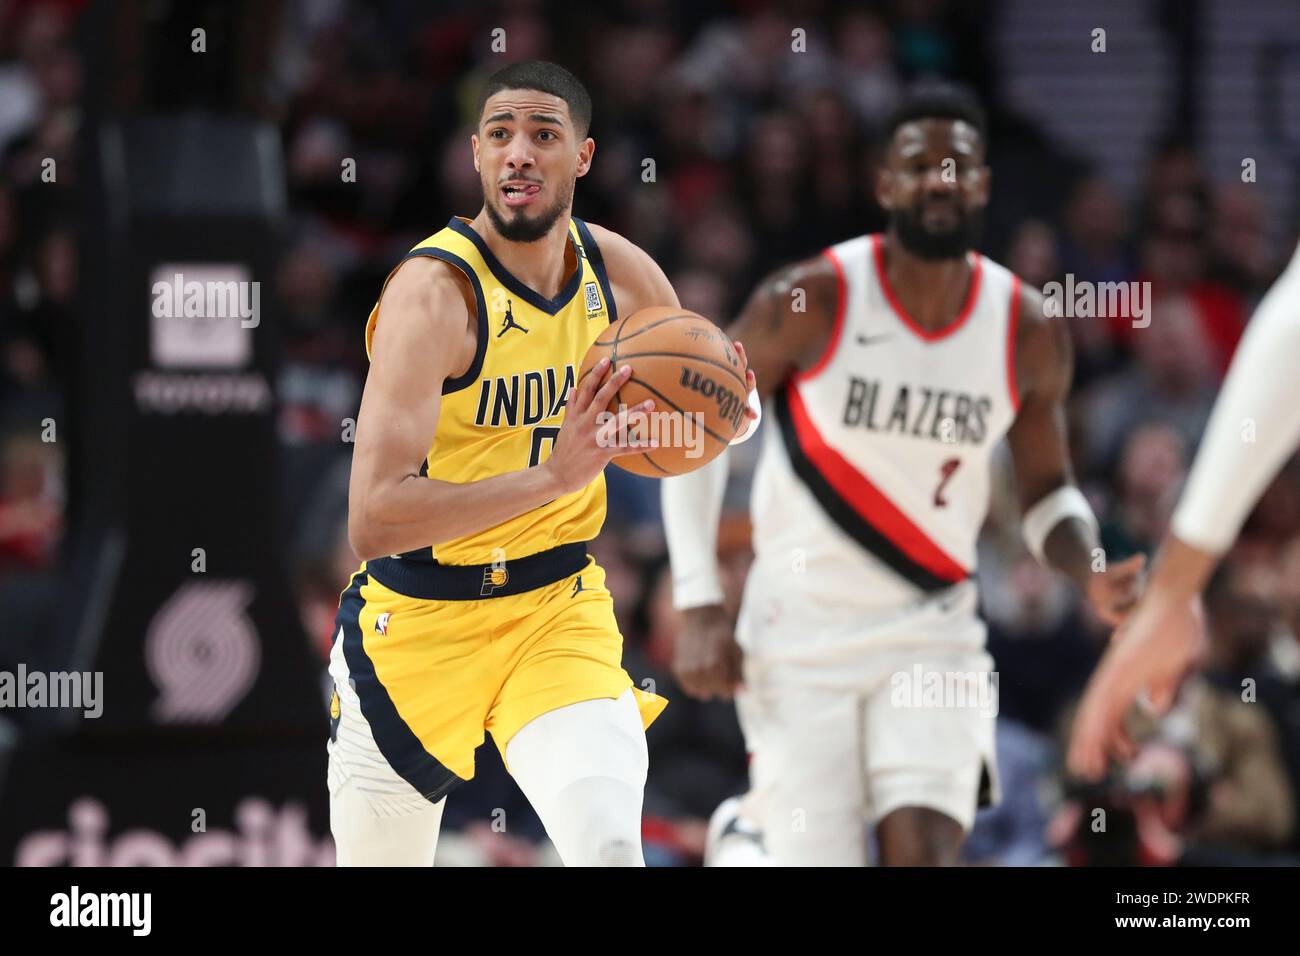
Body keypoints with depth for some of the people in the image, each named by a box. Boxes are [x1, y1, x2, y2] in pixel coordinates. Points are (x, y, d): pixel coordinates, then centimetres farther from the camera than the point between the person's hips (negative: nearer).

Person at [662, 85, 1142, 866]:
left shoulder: (1030, 334, -2)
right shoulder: (809, 301, -12)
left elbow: (1047, 491, 12)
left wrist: (1090, 573, -10)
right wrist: (700, 608, -9)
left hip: (931, 631, 2)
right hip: (801, 629, -2)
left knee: (923, 852, -19)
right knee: (819, 855, -4)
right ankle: (749, 829, 32)